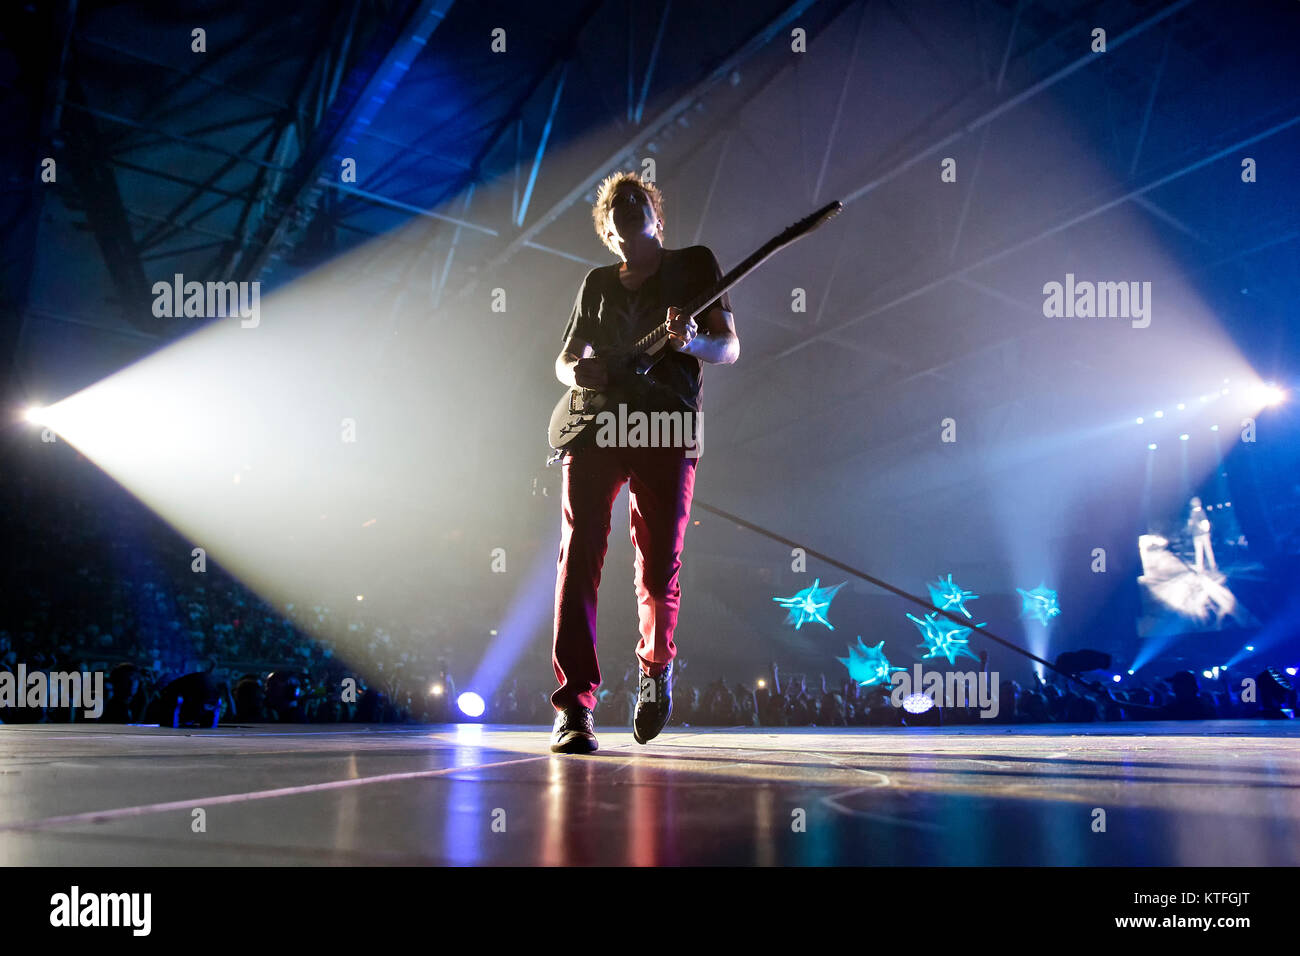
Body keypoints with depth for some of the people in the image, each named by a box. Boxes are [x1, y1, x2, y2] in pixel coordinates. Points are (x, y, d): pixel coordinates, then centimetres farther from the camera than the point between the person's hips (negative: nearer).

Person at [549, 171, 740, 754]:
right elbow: (565, 360, 26)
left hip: (668, 430, -2)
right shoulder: (597, 284, 22)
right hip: (595, 425, 2)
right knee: (579, 555, -12)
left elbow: (730, 348, 9)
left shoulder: (694, 265, 14)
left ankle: (656, 667, 27)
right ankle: (575, 705, -11)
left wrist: (691, 342, -14)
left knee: (659, 570, -4)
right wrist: (575, 371, 1)